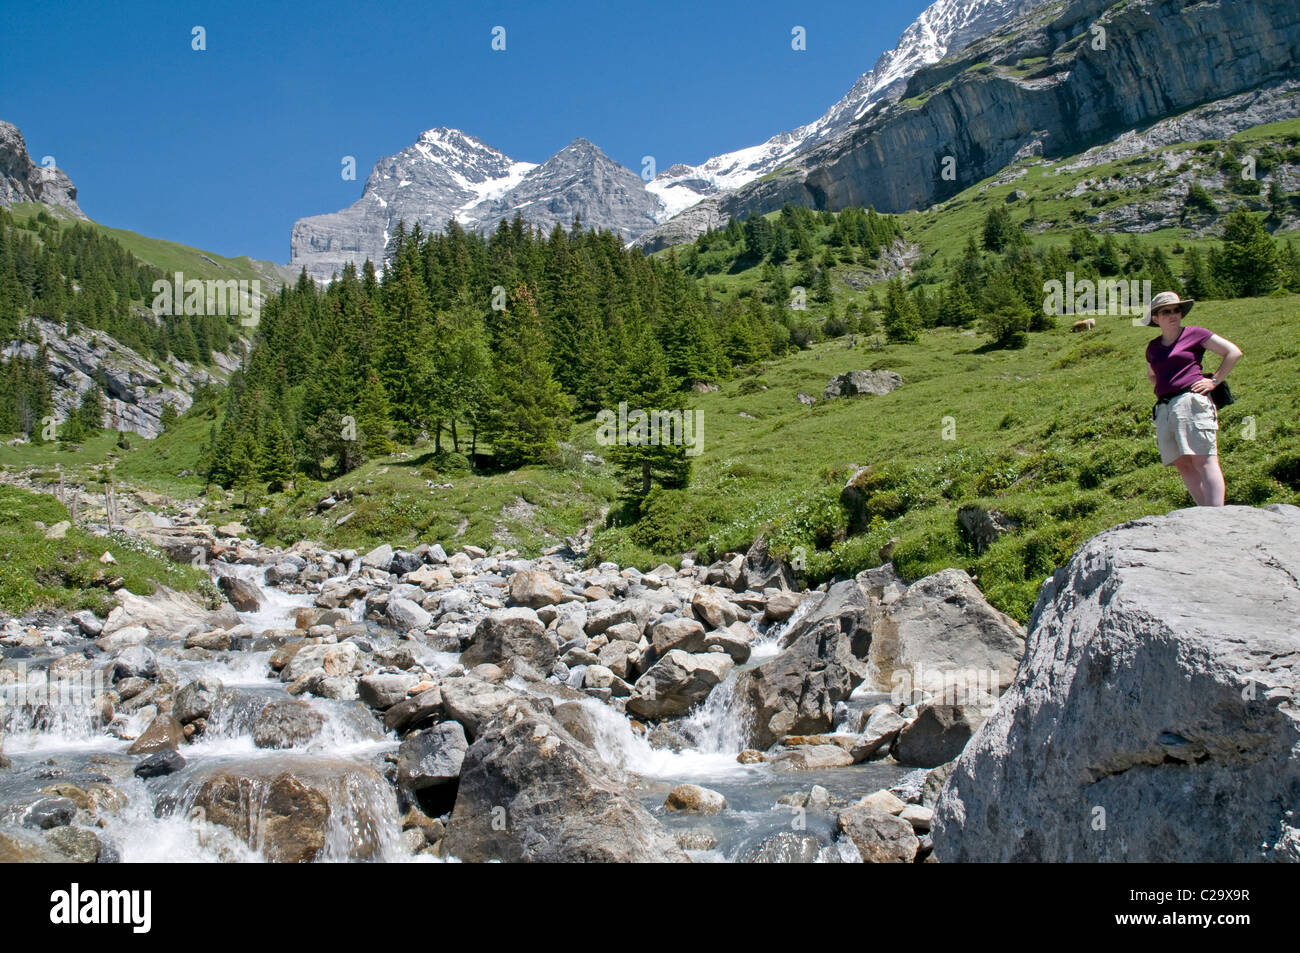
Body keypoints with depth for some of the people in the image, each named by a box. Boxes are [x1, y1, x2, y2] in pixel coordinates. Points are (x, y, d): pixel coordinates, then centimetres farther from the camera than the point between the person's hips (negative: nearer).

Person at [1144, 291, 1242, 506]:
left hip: (1192, 401, -6)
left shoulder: (1194, 333, 5)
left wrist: (1214, 381, -1)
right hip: (1164, 409, 6)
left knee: (1204, 461, -13)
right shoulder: (1153, 347, 19)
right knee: (1183, 465, 0)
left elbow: (1234, 352, 5)